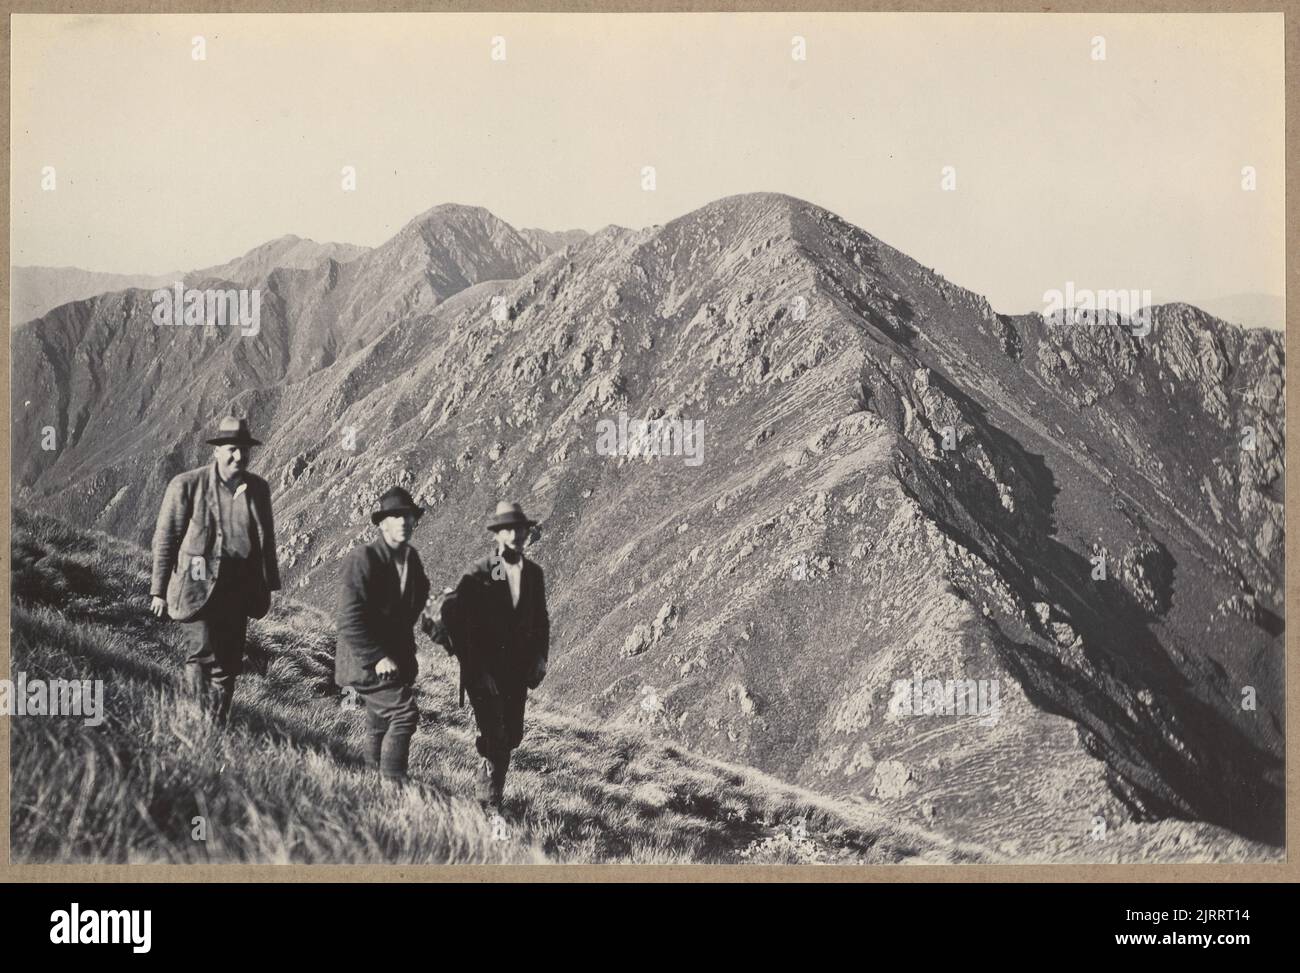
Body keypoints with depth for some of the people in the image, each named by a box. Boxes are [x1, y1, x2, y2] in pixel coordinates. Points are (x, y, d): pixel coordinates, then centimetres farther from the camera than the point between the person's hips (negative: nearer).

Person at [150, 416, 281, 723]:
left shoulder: (258, 489, 9)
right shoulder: (186, 485, -4)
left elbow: (267, 540, 18)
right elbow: (164, 539, -1)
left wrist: (268, 586, 17)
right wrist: (159, 590, -3)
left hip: (238, 591, 4)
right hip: (197, 589, -4)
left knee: (227, 666, 7)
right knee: (203, 655, -15)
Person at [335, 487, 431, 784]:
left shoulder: (411, 557, 8)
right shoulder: (362, 558, -15)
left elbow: (419, 594, 28)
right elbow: (348, 619, -19)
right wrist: (377, 657, -22)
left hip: (397, 658, 8)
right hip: (367, 662, -8)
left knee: (382, 729, 12)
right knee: (405, 712, -20)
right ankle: (392, 786, -18)